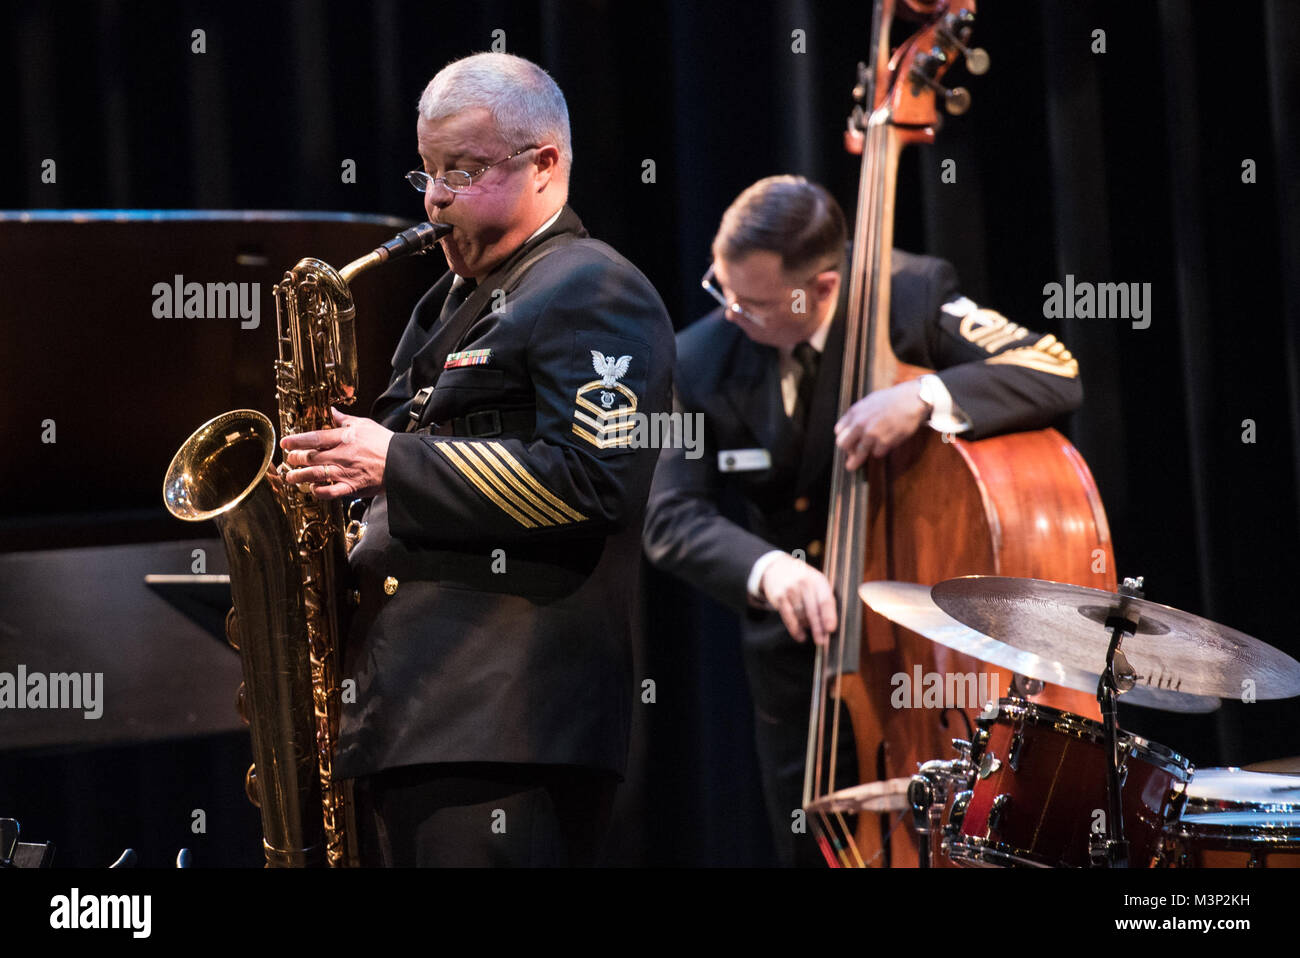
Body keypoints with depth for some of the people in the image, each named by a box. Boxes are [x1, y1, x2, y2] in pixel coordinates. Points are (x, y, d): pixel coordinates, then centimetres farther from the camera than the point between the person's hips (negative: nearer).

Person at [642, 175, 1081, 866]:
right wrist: (765, 568, -36)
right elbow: (670, 518, -15)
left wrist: (928, 394, -40)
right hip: (795, 656, 3)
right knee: (809, 848, 13)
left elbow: (1057, 374, -23)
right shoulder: (701, 363, -11)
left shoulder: (909, 297, -18)